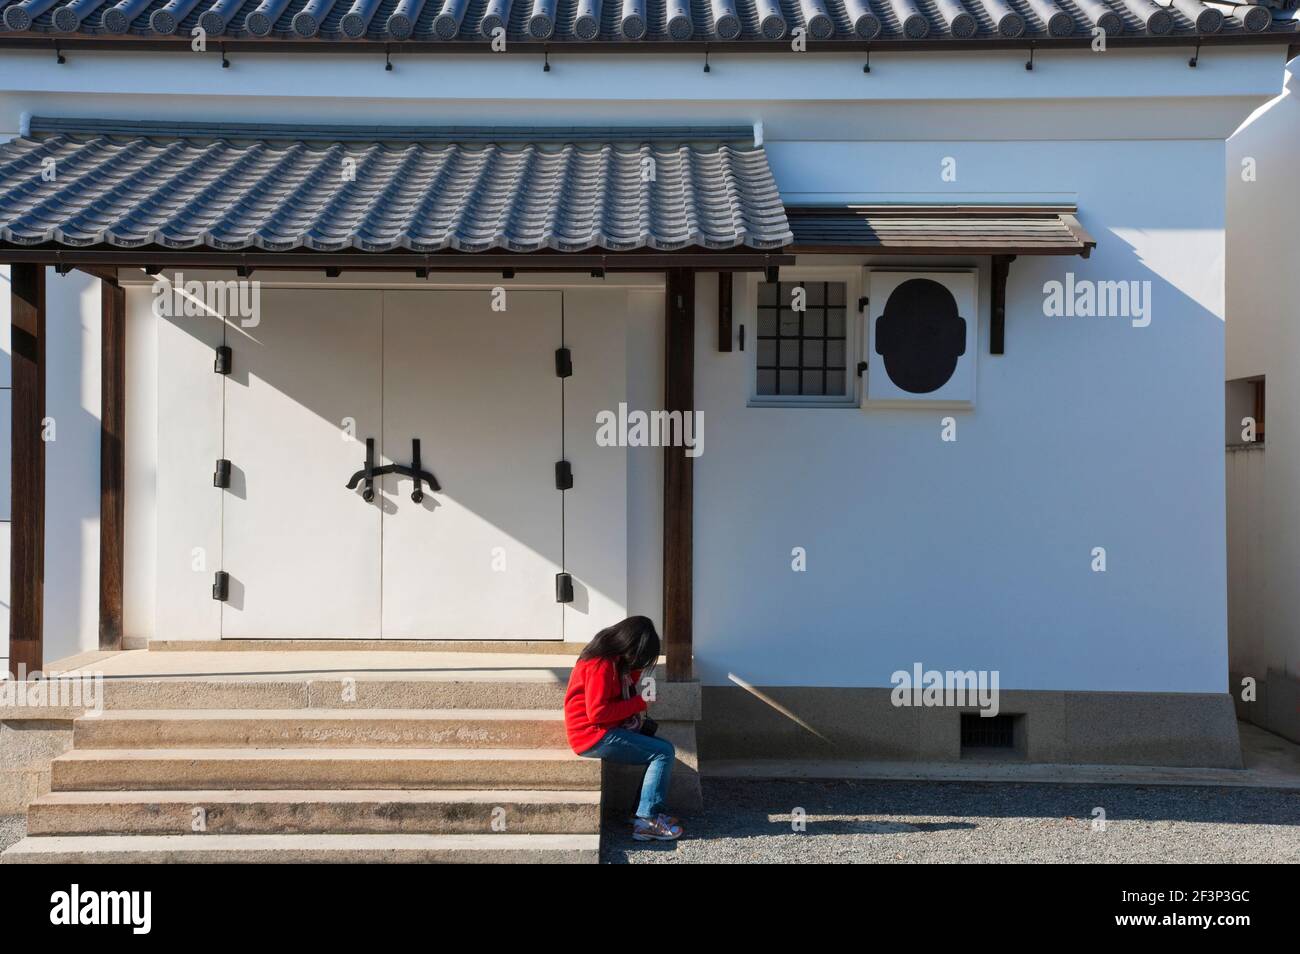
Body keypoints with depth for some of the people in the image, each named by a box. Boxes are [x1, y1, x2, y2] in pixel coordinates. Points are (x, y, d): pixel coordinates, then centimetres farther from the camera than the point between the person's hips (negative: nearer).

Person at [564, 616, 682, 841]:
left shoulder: (612, 659, 12)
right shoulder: (601, 665, -19)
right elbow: (597, 713, -23)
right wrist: (638, 703, -14)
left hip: (604, 732, 10)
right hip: (594, 736, -10)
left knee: (662, 747, 8)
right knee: (664, 752, -14)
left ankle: (652, 812, 4)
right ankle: (647, 820, -14)